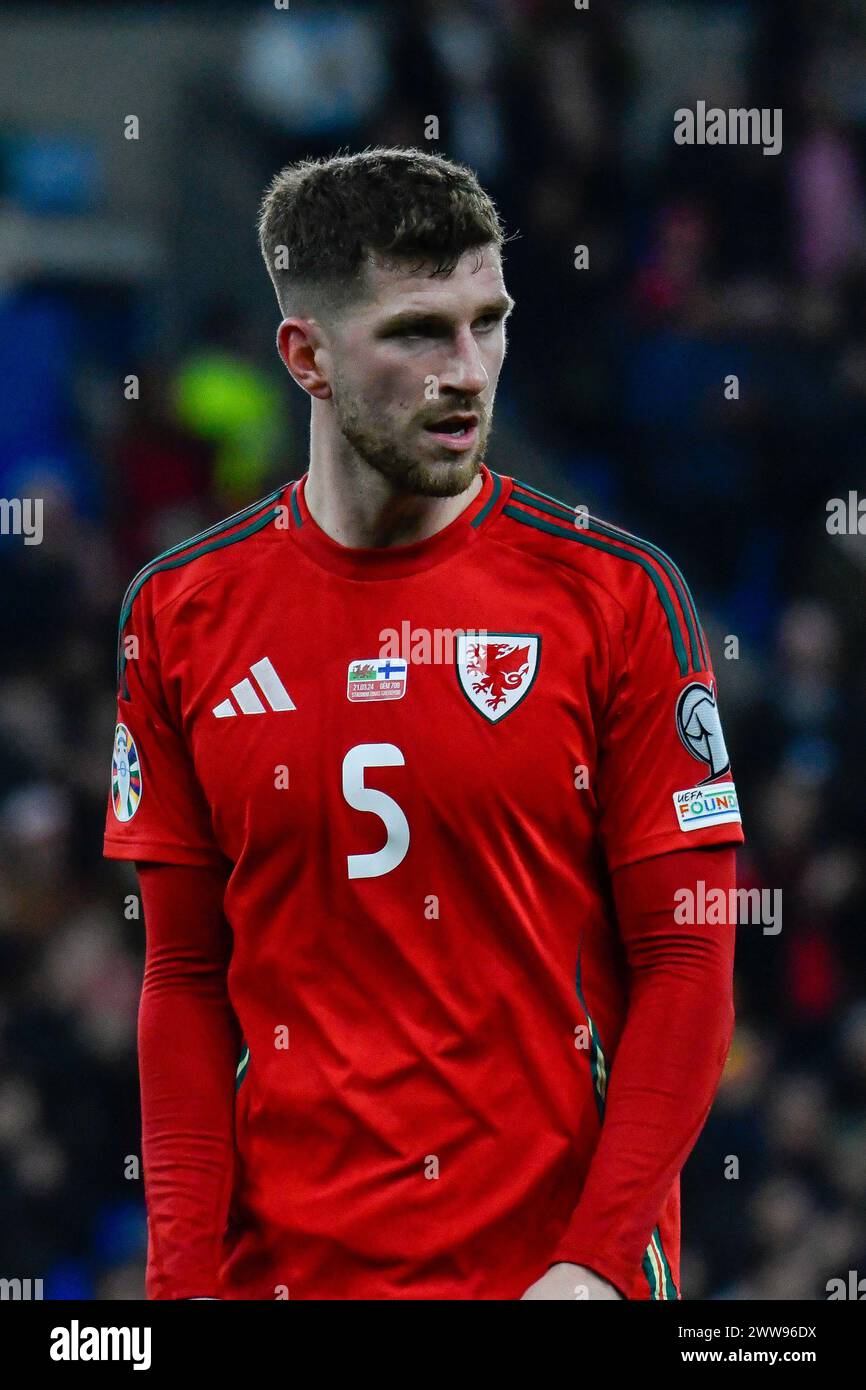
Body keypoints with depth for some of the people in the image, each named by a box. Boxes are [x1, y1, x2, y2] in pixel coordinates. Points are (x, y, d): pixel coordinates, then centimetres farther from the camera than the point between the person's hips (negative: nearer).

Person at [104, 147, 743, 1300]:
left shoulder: (618, 595, -4)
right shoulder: (182, 612, 2)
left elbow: (687, 958, -5)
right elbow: (187, 979, 5)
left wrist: (599, 1260, -14)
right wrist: (187, 1274, -5)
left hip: (556, 1263, -2)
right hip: (282, 1266, 2)